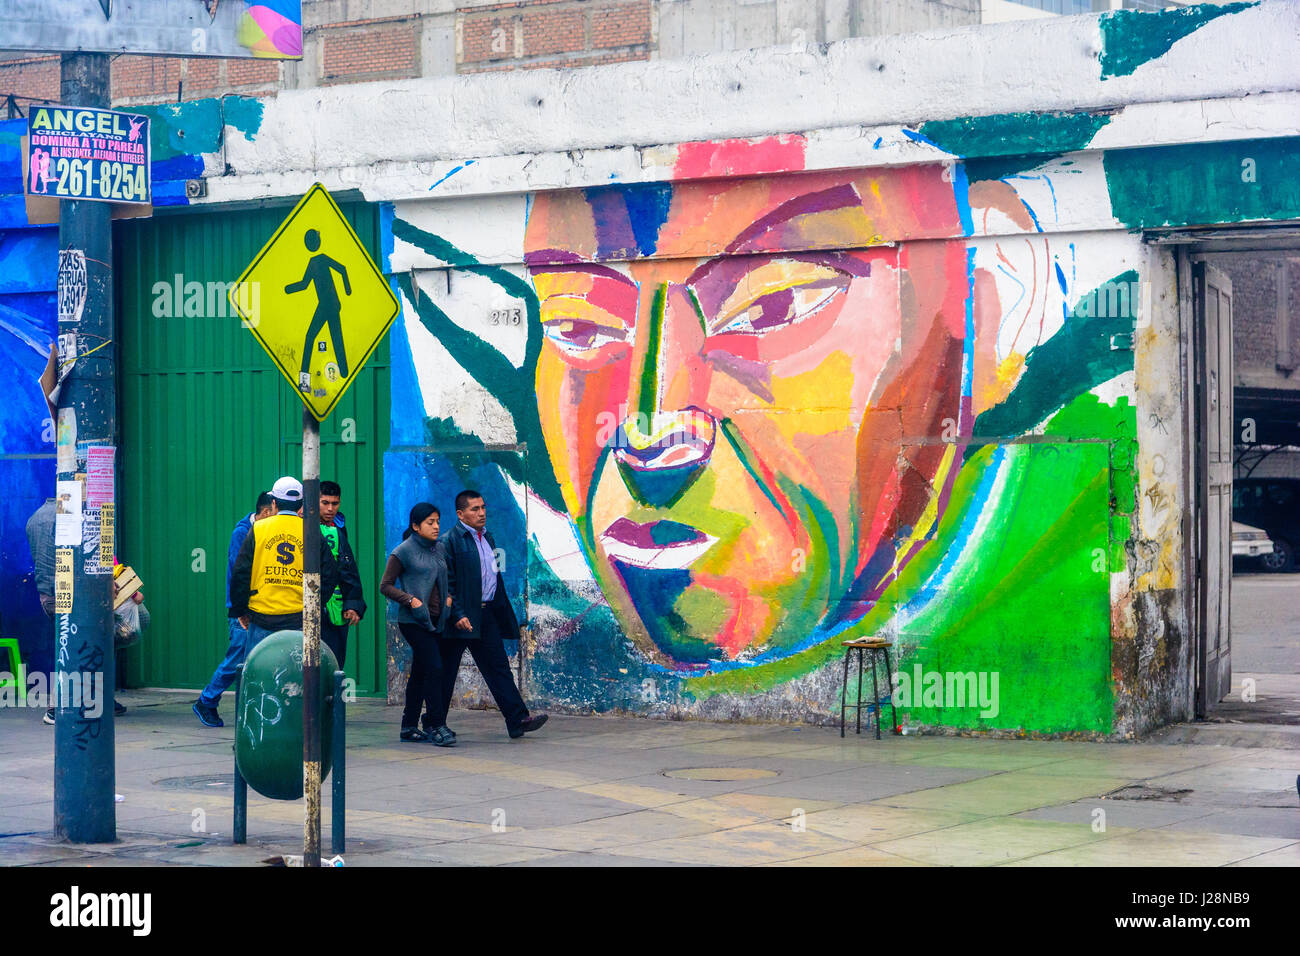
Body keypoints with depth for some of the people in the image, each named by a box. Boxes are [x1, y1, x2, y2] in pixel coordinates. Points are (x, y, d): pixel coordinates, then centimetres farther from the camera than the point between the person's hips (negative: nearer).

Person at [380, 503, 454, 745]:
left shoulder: (437, 550, 13)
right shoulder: (403, 552, -6)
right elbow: (385, 586, -6)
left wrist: (448, 597, 7)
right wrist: (410, 600, -17)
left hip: (435, 620, 7)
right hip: (414, 620, -7)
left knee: (419, 673, 11)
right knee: (434, 668, -15)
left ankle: (409, 727, 17)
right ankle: (436, 726, -12)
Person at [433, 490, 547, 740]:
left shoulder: (486, 537, 16)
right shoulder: (450, 541, -10)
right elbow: (447, 583, -14)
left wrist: (503, 612, 18)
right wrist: (457, 615, -21)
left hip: (487, 614, 7)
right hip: (462, 617, -7)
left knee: (498, 666, 2)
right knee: (446, 671, 2)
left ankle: (517, 719, -2)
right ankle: (435, 723, 11)